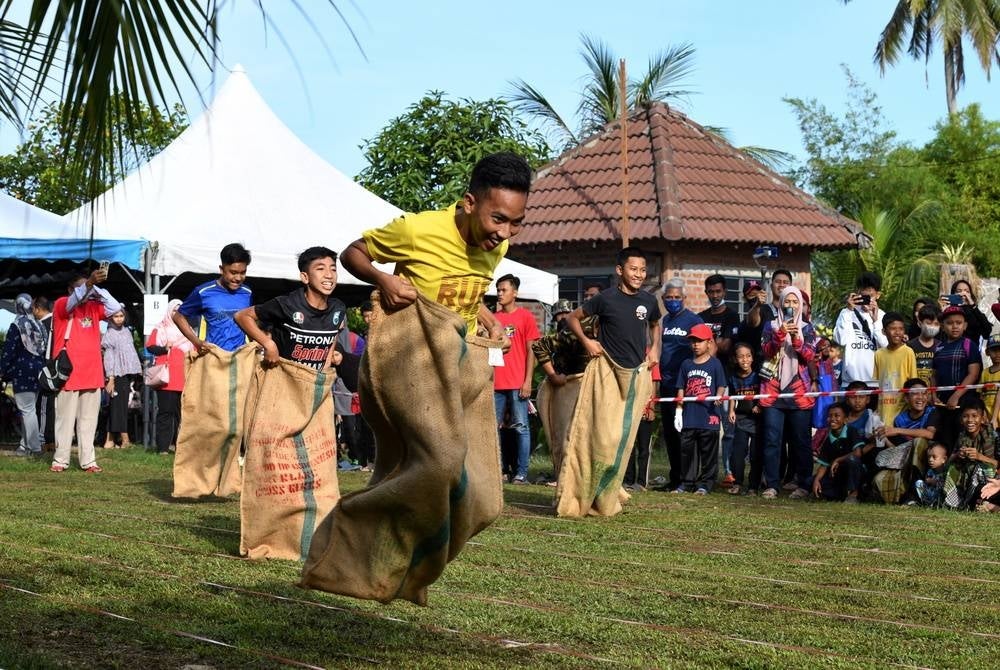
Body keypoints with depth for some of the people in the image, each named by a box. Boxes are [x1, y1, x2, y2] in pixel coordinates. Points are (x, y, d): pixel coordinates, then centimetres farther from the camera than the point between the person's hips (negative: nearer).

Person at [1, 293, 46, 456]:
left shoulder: (17, 326, -10)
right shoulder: (39, 325, 13)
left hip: (22, 373, -8)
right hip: (37, 372, 8)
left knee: (27, 410, -7)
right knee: (30, 409, 13)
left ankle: (34, 447, -10)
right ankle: (26, 444, 17)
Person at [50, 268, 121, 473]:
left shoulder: (93, 307, 13)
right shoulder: (61, 305, 0)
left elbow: (115, 307, 0)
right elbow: (72, 302, -22)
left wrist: (96, 288, -7)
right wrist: (89, 283, -39)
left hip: (91, 373, 4)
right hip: (68, 373, -4)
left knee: (89, 419, 5)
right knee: (65, 418, 0)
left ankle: (88, 460, 7)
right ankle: (60, 459, 4)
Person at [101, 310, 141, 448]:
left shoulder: (126, 331, 14)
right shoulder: (109, 334, -3)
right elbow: (108, 357, -7)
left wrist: (137, 371, 13)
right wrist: (110, 378, -12)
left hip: (127, 373, 6)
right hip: (116, 374, -6)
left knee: (119, 405, 6)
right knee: (118, 405, -7)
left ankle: (110, 438, 9)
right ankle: (124, 438, -8)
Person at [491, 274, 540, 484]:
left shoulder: (525, 316, 2)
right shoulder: (493, 318, 12)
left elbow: (531, 351, -1)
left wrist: (527, 381, -8)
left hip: (517, 383, -4)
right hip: (496, 383, 4)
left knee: (521, 427, -3)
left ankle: (522, 472, -2)